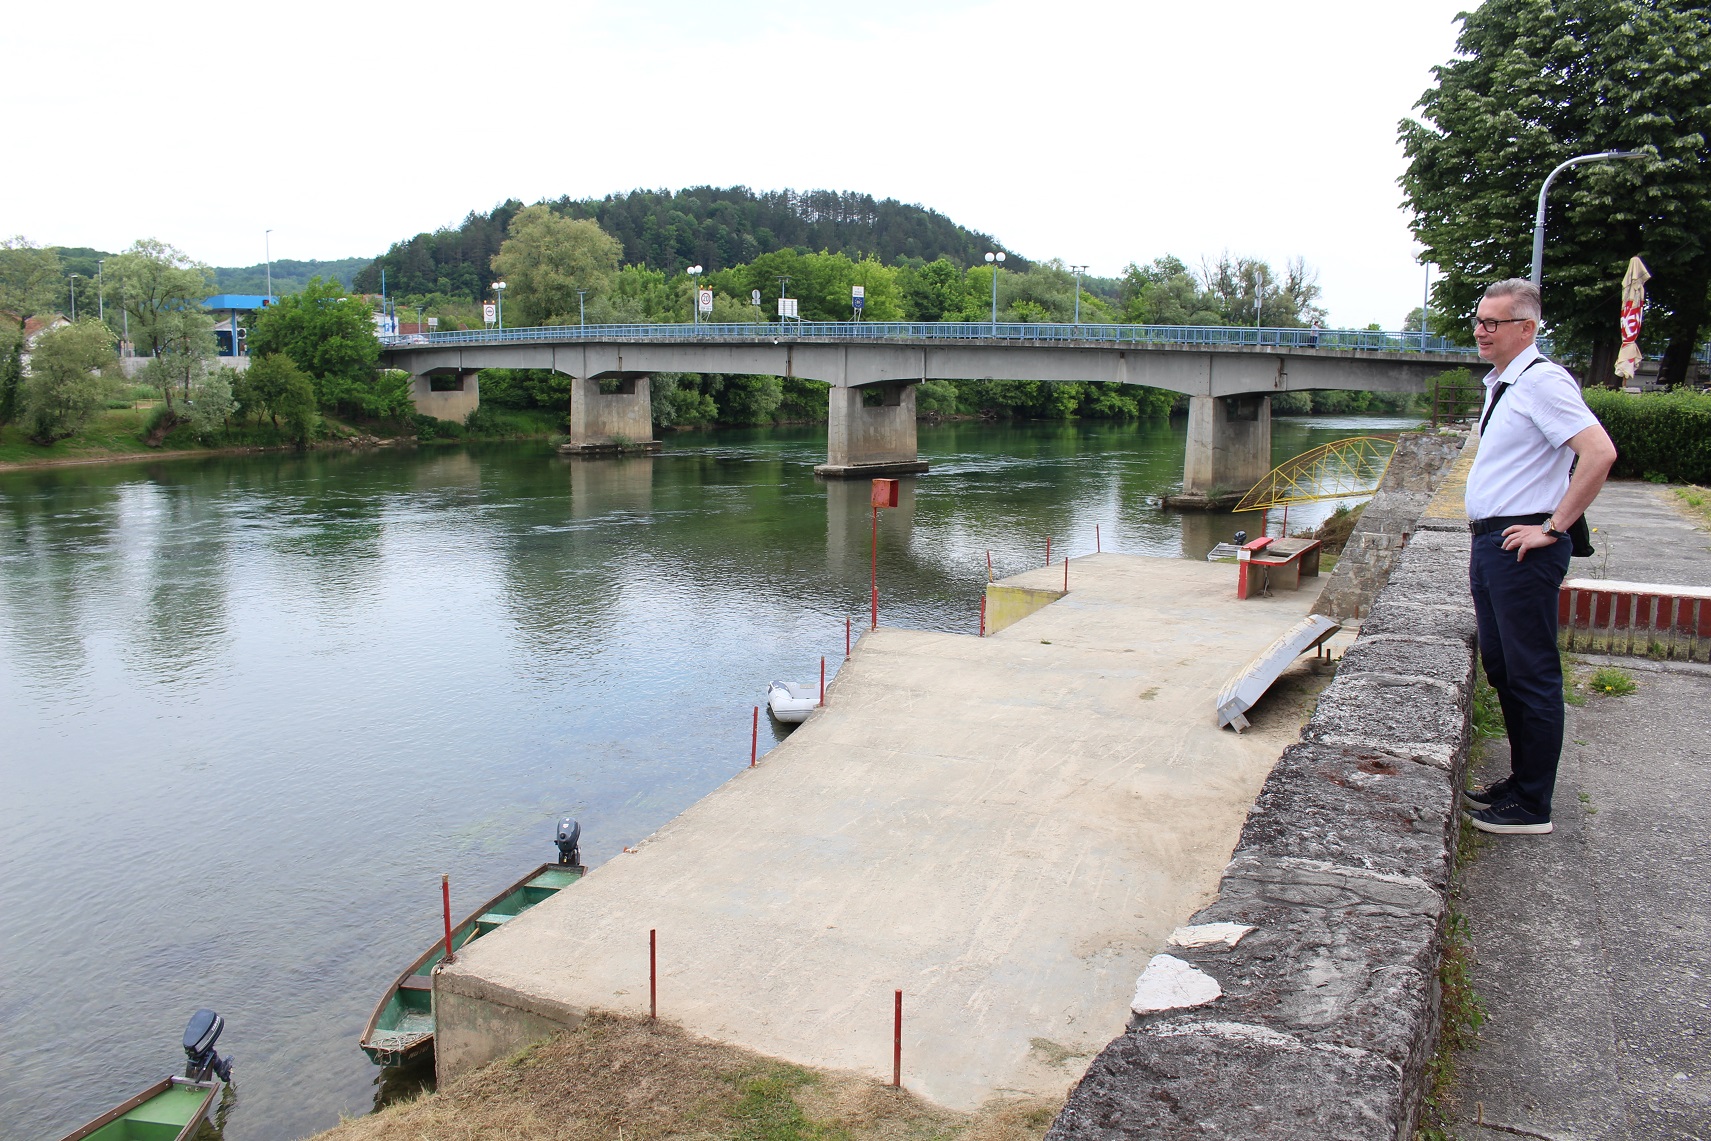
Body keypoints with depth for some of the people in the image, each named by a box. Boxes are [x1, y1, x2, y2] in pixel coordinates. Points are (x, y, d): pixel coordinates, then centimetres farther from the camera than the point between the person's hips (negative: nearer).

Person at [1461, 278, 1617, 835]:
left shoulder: (1543, 382, -15)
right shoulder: (1500, 385, 15)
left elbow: (1599, 453, -25)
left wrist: (1553, 527, -20)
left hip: (1522, 548, -10)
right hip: (1490, 543, 10)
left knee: (1531, 676, -1)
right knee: (1501, 668, 17)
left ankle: (1531, 807, 9)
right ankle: (1520, 780, 32)